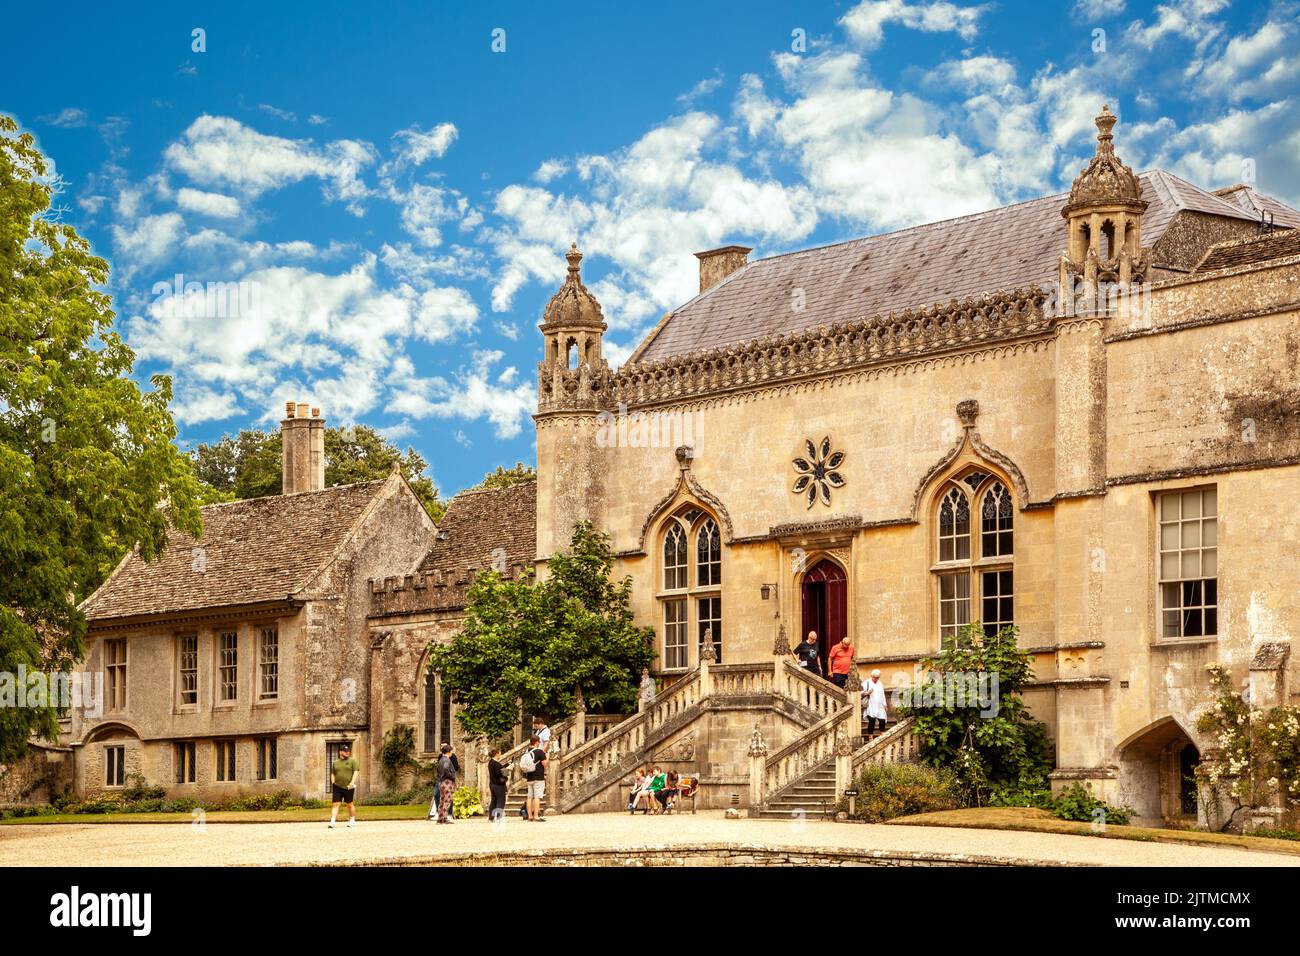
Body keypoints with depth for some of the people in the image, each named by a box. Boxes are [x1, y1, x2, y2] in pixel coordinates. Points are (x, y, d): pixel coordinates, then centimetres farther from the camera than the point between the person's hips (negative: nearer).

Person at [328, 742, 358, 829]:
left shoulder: (352, 761, 4)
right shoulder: (335, 763, 14)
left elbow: (356, 772, -3)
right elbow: (332, 774, 22)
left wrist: (352, 782, -15)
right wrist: (333, 782, 6)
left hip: (348, 787, -2)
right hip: (337, 787, 2)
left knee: (350, 804, 8)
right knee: (335, 804, -8)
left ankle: (352, 821, 23)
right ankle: (332, 821, -12)